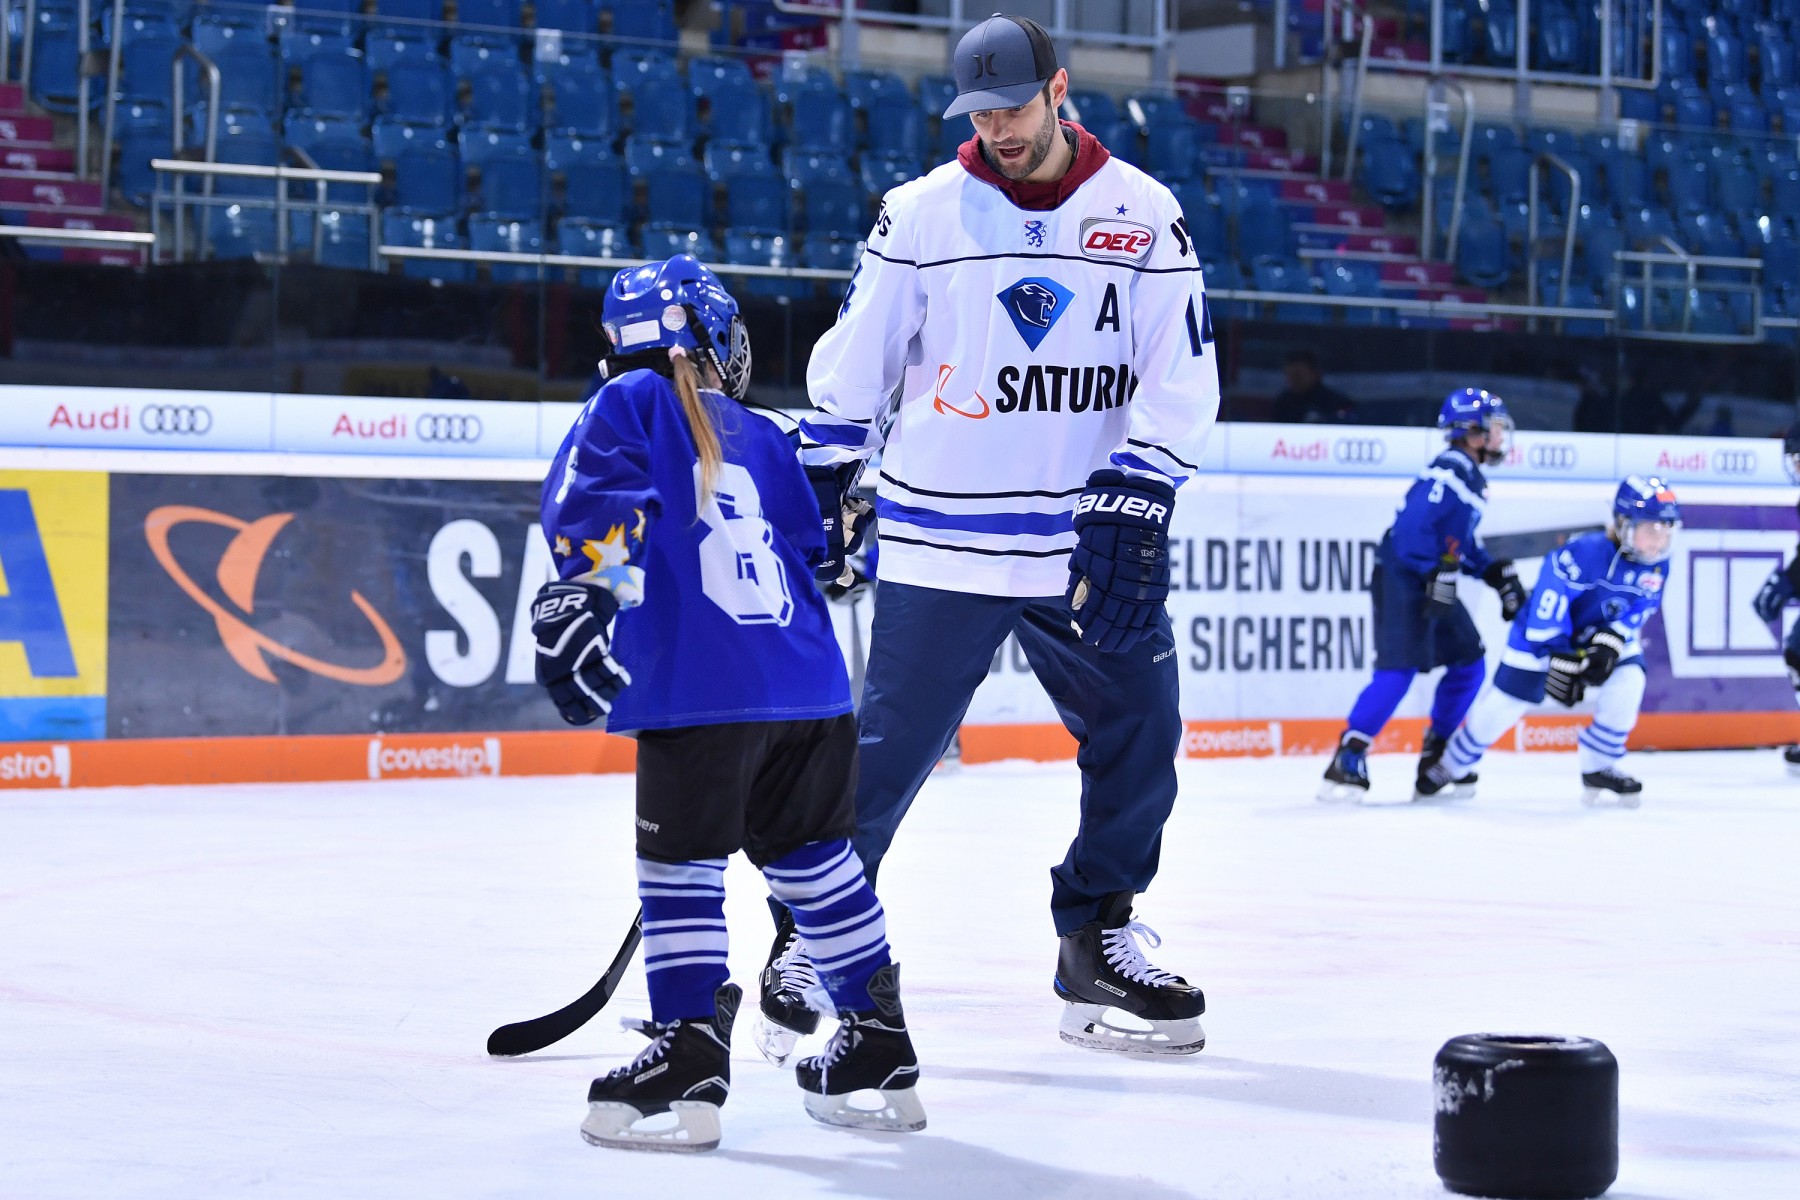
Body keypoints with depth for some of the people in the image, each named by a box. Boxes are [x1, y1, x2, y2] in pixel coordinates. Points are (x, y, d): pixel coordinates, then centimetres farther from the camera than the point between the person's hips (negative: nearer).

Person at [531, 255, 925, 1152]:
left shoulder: (631, 404, 5)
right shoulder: (764, 439, 20)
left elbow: (593, 501, -12)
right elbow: (818, 551, 26)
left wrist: (580, 591, -18)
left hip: (699, 692, -5)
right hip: (810, 688, 6)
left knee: (681, 864, 1)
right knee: (814, 856, 16)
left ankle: (689, 1060, -4)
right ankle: (881, 1051, 20)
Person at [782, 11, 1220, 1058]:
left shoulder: (1145, 217, 1)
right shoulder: (922, 215, 0)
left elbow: (1182, 376, -3)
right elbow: (854, 360, 7)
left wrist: (1130, 510, -12)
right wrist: (823, 486, 7)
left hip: (1089, 538, 2)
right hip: (943, 543, -2)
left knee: (1141, 733, 3)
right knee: (892, 745, -6)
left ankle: (1098, 942, 19)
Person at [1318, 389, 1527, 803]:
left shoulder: (1472, 478, 17)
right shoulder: (1448, 472, -16)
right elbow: (1413, 525, -26)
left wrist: (1496, 573, 14)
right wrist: (1436, 574, -27)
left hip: (1434, 583, 11)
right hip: (1402, 578, -11)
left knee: (1469, 663, 12)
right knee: (1400, 668, -19)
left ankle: (1437, 754, 23)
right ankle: (1347, 760, -19)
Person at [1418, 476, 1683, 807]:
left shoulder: (1657, 566, -14)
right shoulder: (1583, 555, -34)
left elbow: (1636, 612, -11)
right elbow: (1547, 610, -33)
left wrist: (1611, 643, -28)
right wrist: (1560, 661, -31)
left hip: (1606, 635, 5)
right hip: (1543, 634, -5)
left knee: (1628, 683, -20)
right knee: (1505, 702, -3)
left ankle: (1599, 770, -3)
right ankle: (1450, 764, 21)